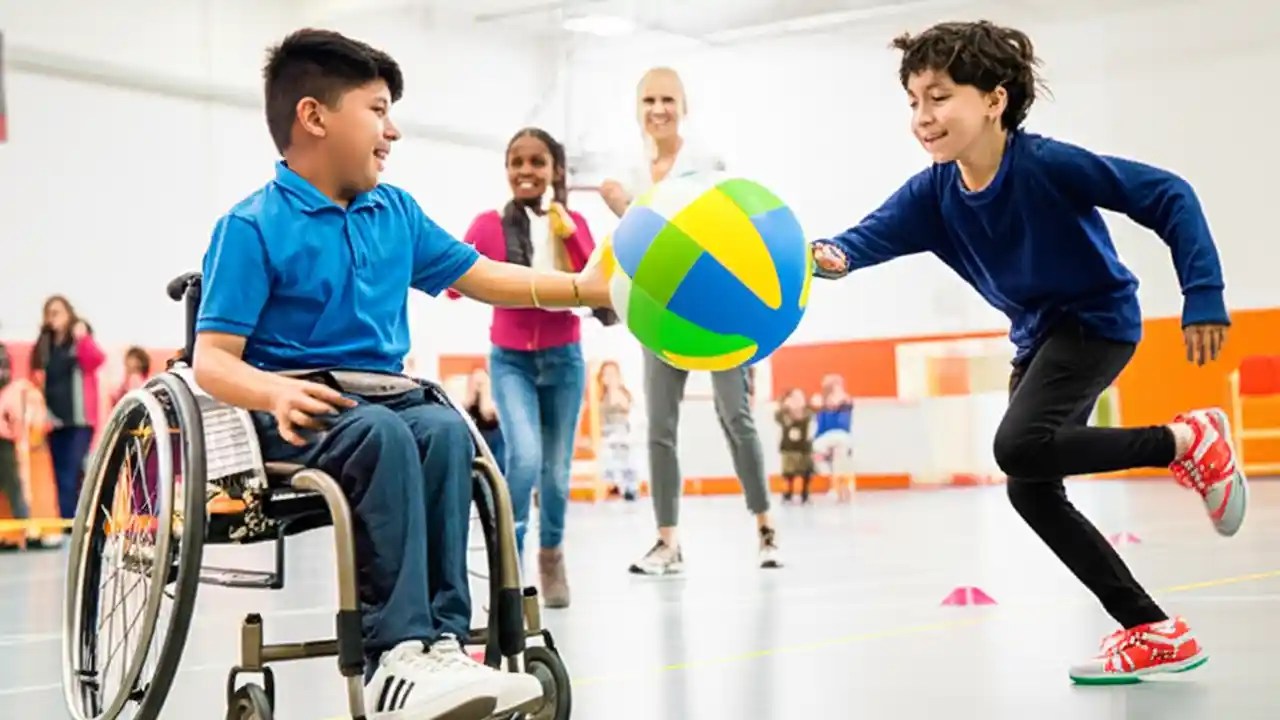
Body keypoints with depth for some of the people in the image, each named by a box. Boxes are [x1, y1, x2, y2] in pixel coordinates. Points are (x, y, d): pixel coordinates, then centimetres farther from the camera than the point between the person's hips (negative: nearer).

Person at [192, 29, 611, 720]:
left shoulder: (397, 212, 14)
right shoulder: (253, 225, -5)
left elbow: (478, 276, 23)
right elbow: (212, 360, -11)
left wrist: (583, 288, 14)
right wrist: (275, 392, -32)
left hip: (388, 394, 6)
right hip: (301, 406, -5)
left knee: (446, 429, -28)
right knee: (382, 435, -35)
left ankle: (440, 641, -33)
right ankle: (396, 652, -38)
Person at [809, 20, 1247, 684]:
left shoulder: (1047, 164, -26)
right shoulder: (932, 194, -8)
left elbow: (1168, 196, -23)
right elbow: (876, 233, -24)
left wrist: (1203, 296, -26)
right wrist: (830, 255, -48)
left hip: (1096, 318, -8)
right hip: (1037, 334, 8)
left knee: (1021, 448, -29)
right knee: (1032, 493, 2)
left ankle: (1188, 441, -8)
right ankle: (1155, 632, 10)